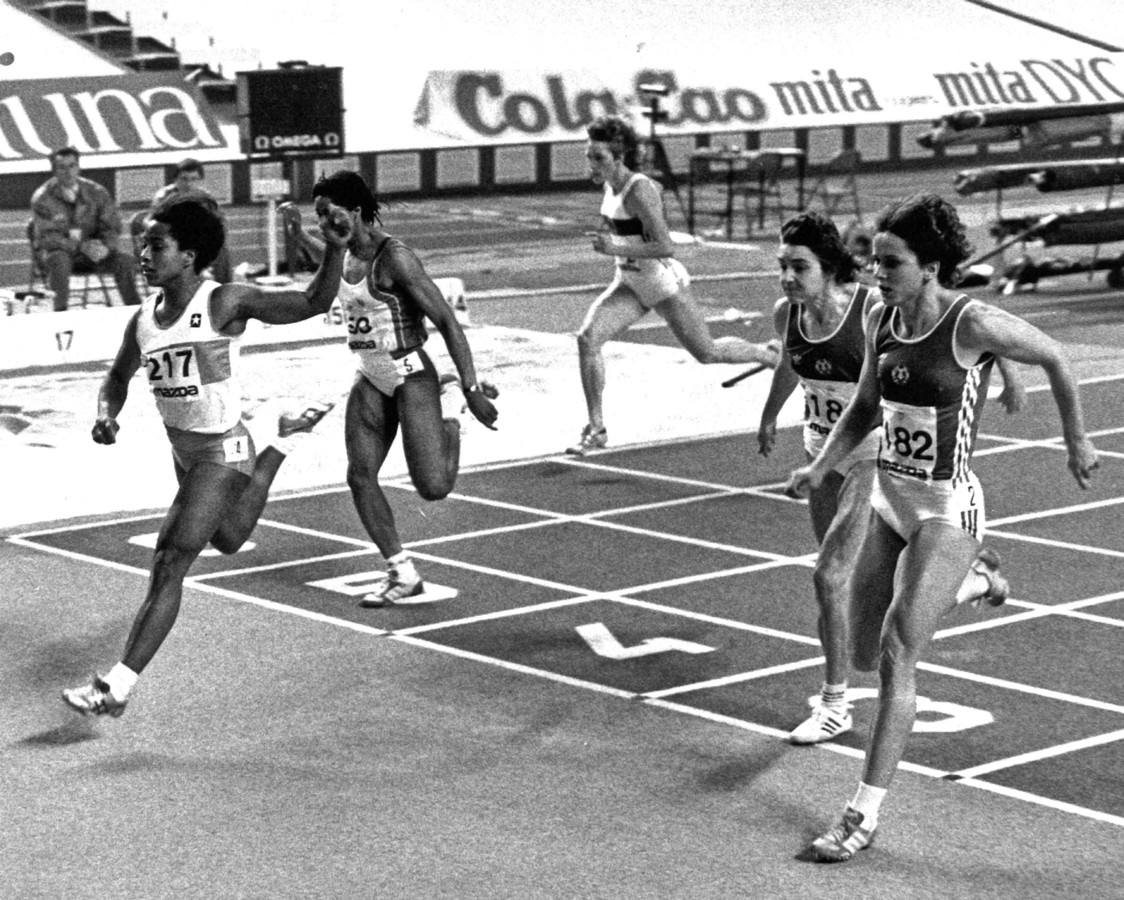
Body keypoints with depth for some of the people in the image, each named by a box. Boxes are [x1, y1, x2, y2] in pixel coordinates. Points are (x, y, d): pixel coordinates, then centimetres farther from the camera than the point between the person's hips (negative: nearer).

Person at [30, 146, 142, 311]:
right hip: (56, 250, -3)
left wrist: (105, 246, -21)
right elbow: (47, 237, -18)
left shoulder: (96, 192, -2)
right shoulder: (42, 198, -12)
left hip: (90, 248, 3)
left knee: (125, 260, -18)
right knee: (60, 260, -39)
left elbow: (112, 226, 2)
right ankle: (60, 312, -32)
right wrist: (82, 247, -29)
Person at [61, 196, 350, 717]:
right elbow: (119, 377, 16)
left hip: (222, 451, -8)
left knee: (169, 565, -13)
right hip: (183, 450, 8)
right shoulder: (143, 320, -1)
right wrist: (106, 416, -5)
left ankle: (116, 688, -11)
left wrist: (335, 249, -34)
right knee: (228, 541, 31)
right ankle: (286, 440, 50)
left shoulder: (226, 304, -18)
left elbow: (314, 304, -19)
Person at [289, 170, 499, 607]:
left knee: (433, 487, -12)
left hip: (410, 377, -8)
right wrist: (299, 235, 28)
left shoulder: (395, 258, -20)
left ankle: (451, 401, 16)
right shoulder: (349, 253, 5)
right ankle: (402, 574, 9)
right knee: (360, 476, -3)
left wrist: (472, 389, -23)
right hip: (370, 379, 8)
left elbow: (447, 322, -21)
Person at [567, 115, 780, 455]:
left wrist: (618, 248, -33)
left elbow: (666, 247, -30)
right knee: (587, 338, -12)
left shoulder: (639, 190, -25)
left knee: (706, 352, 8)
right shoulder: (610, 186, 0)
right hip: (630, 282, 7)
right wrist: (612, 246, 5)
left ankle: (772, 354, 36)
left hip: (663, 281, -7)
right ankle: (596, 429, -7)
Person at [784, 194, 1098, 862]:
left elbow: (1055, 359, -3)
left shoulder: (972, 324, -17)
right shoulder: (882, 320, 2)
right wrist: (820, 468, 3)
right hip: (889, 499, 7)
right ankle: (975, 583, 39)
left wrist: (1077, 443, 6)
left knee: (896, 656, -12)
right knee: (866, 655, 11)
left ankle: (866, 816, -4)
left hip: (946, 508, -7)